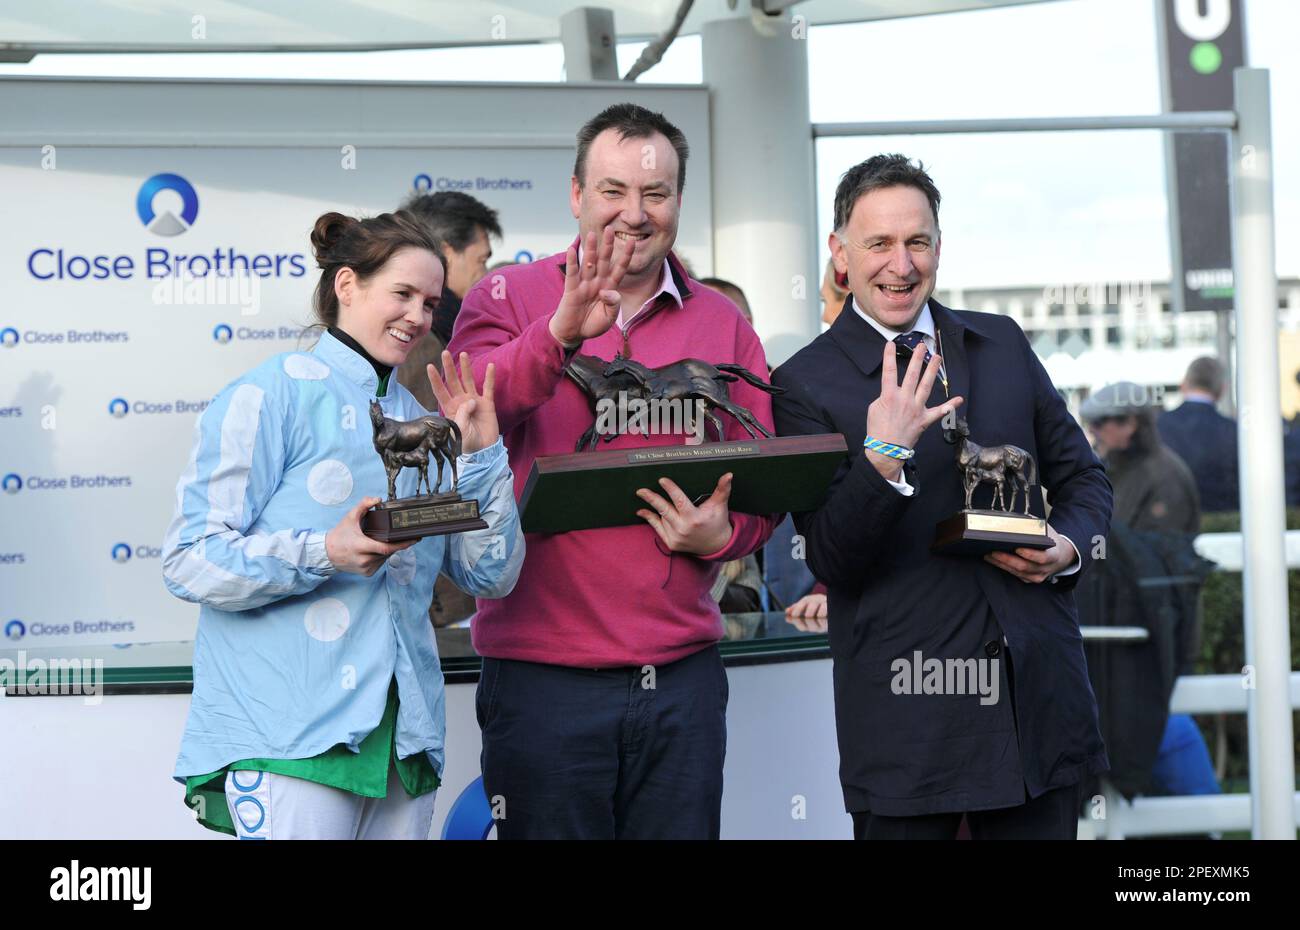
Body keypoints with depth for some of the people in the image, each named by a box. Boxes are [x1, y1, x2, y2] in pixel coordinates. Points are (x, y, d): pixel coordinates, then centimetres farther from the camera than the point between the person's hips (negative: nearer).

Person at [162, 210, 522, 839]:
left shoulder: (423, 426, 19)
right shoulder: (272, 395, -1)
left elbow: (492, 577, 15)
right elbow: (191, 561, -9)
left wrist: (482, 453, 5)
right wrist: (326, 553, -21)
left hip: (402, 736, 6)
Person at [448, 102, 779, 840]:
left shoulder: (723, 325, 11)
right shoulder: (508, 302, 2)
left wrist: (722, 534, -8)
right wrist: (562, 333, -31)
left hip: (683, 675, 3)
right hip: (543, 675, -3)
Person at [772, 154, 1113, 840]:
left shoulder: (1002, 344, 10)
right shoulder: (806, 384, -4)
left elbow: (1081, 476, 19)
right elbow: (832, 562, -10)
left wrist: (1069, 547, -2)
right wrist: (883, 458, -25)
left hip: (1040, 694, 4)